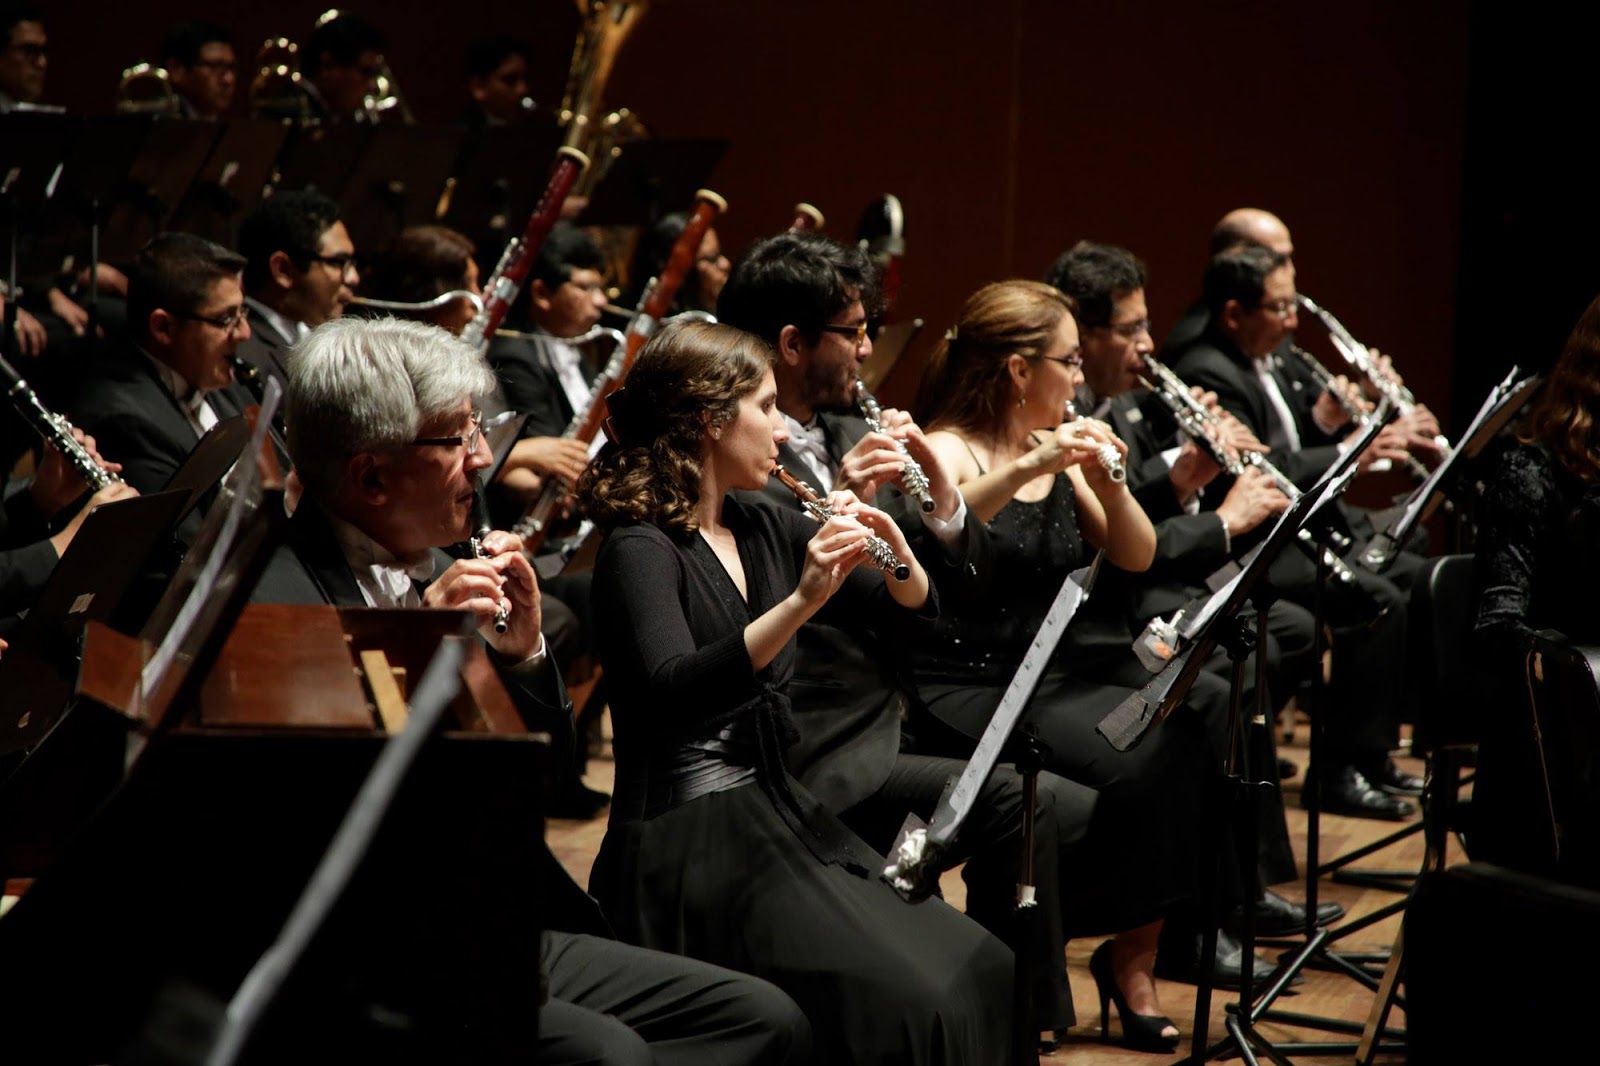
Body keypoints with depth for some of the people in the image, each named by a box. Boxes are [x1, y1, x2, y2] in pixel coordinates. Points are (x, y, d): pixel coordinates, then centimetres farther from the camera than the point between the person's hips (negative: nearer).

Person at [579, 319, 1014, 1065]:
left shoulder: (765, 532, 11)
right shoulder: (640, 550, -12)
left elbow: (912, 609, 15)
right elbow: (672, 694, -30)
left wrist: (890, 543, -6)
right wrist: (801, 600, -37)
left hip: (777, 810, 8)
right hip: (686, 841, -8)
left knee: (973, 968, -5)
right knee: (901, 999, -22)